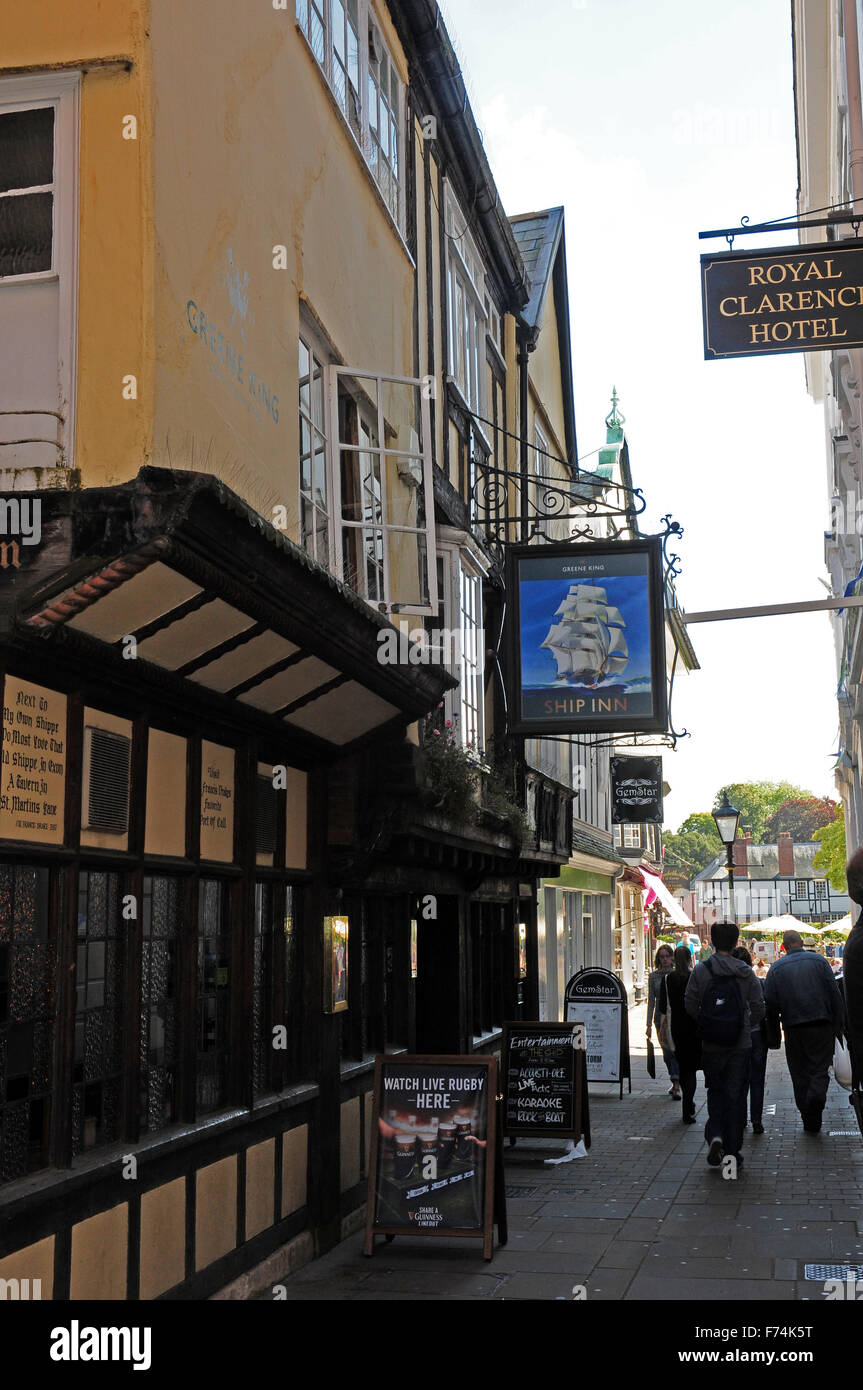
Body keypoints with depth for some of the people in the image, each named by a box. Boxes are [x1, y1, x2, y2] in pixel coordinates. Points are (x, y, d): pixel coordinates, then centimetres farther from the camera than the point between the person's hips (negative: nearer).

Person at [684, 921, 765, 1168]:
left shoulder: (700, 971, -6)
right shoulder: (746, 972, -4)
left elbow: (690, 1005, -6)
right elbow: (758, 1009, -3)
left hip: (711, 1045, 0)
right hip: (740, 1044, 0)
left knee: (715, 1090, 16)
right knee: (736, 1095, 8)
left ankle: (715, 1134, -5)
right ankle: (732, 1150, 10)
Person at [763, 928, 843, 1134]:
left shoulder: (776, 968, 2)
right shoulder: (818, 961, 2)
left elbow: (770, 1002, -2)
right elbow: (834, 994, 0)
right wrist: (838, 1025, 5)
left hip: (793, 1027, 1)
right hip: (821, 1025, -1)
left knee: (800, 1074, 9)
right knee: (820, 1068, 5)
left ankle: (809, 1122, 10)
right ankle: (817, 1096, -25)